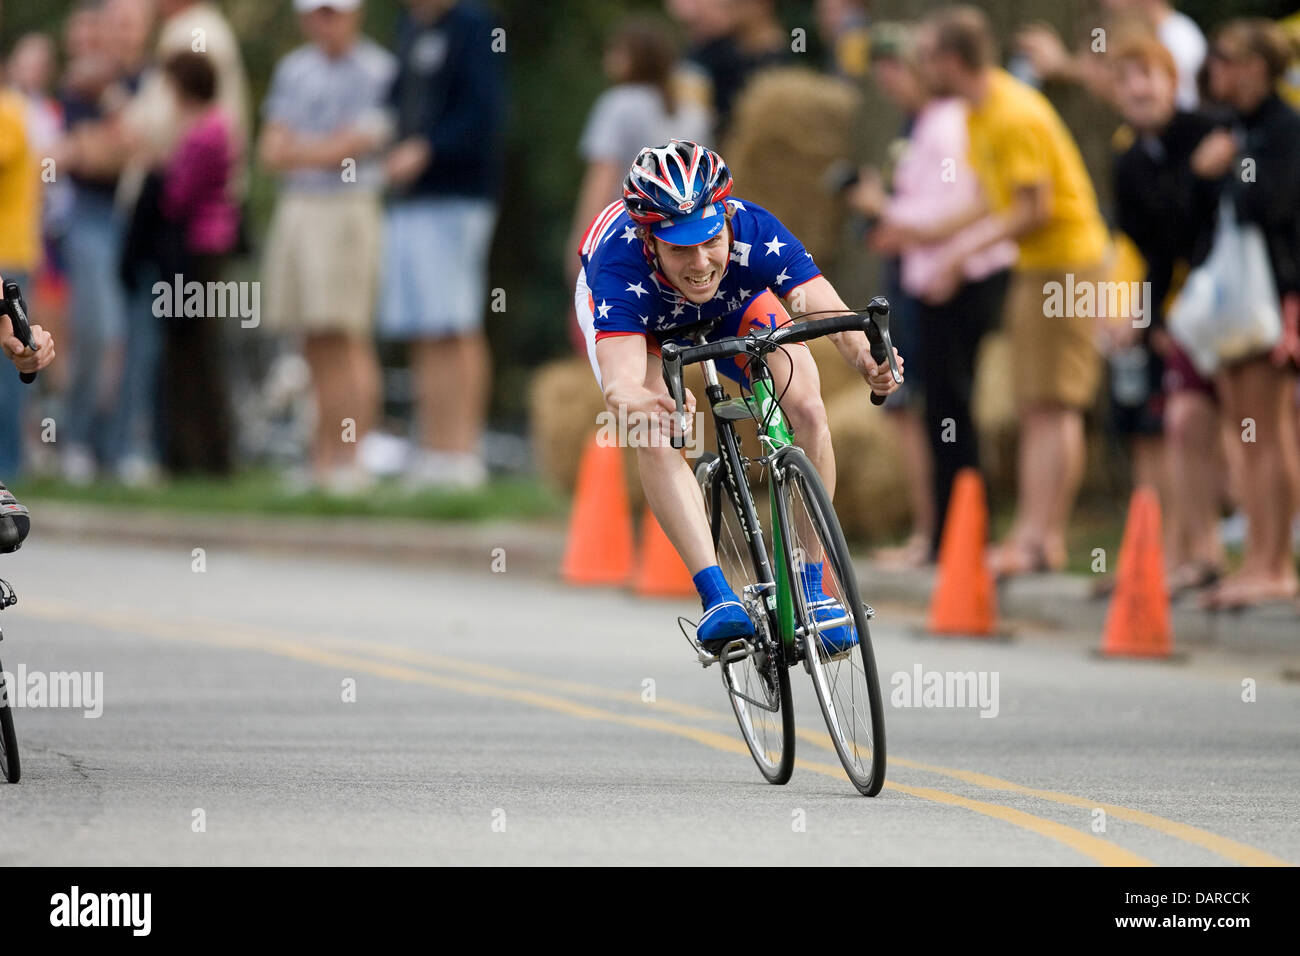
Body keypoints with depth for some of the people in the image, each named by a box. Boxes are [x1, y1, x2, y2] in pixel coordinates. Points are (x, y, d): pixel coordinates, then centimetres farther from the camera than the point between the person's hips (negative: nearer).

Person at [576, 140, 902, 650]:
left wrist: (867, 359, -72)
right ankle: (718, 600, -24)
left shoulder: (753, 233, -40)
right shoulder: (623, 263, -45)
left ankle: (809, 589, -3)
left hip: (734, 299, 2)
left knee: (807, 409, -18)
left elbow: (832, 316, -49)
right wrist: (633, 398, -81)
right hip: (634, 315, -2)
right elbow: (620, 379, -57)